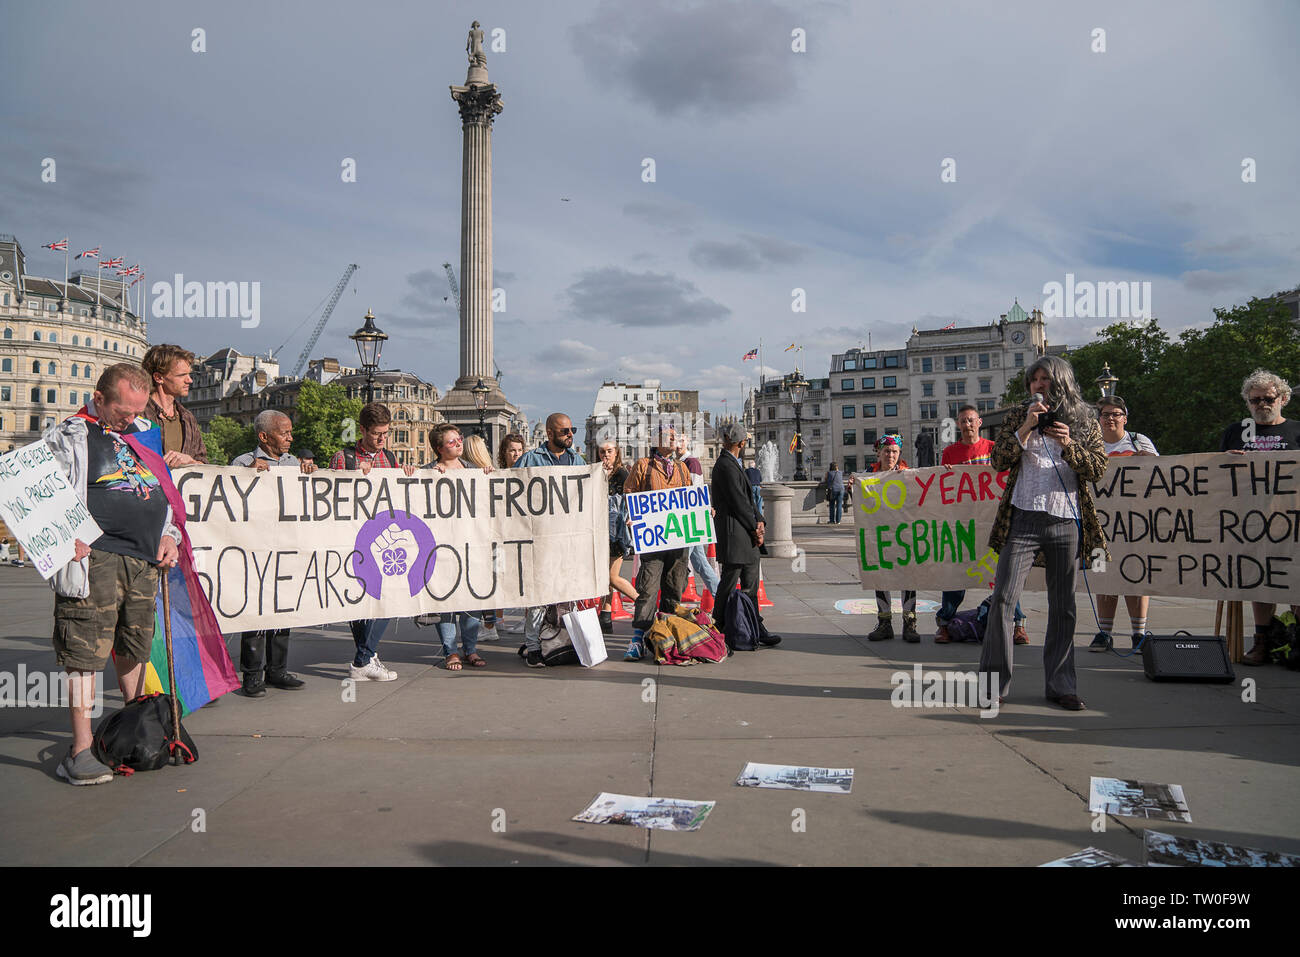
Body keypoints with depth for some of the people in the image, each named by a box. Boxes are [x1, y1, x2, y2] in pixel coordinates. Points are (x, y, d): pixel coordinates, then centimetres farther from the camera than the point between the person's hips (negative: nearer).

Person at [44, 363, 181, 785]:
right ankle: (80, 750, 1)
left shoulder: (144, 433, 20)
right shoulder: (67, 437, 1)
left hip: (146, 560, 6)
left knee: (135, 647, 16)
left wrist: (168, 536, 13)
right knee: (86, 651, -6)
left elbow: (165, 492, 26)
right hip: (95, 556, -6)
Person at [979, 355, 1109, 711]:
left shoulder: (1085, 421, 11)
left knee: (1063, 607, 7)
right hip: (1023, 518, -1)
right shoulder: (1017, 417, 10)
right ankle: (993, 682, 1)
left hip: (1066, 521, 1)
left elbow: (1097, 468, 2)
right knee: (1003, 598, -7)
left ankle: (1061, 685, 18)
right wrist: (1026, 428, -12)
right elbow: (999, 461, -2)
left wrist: (1068, 445, -13)